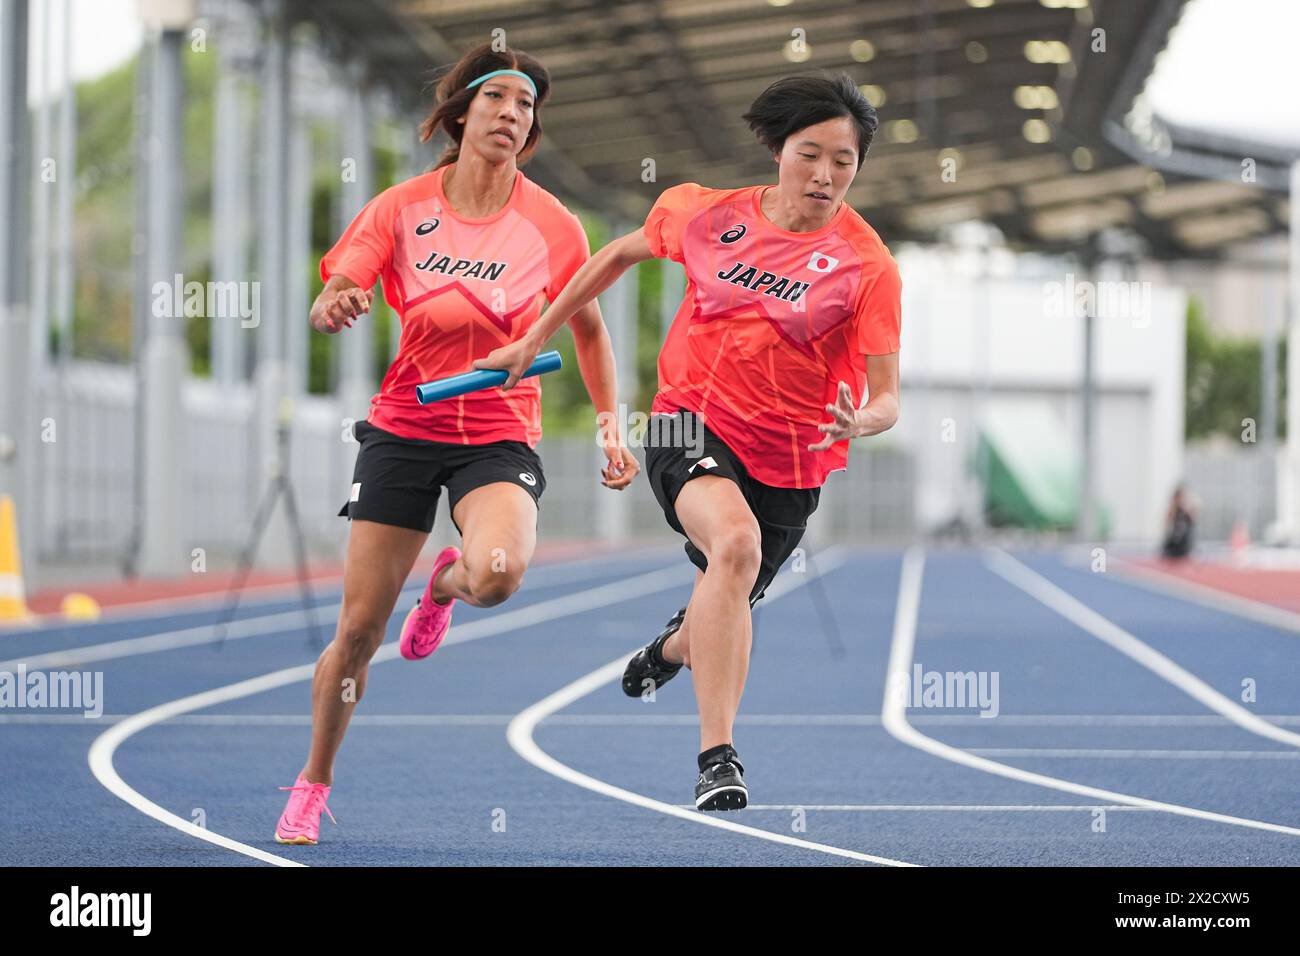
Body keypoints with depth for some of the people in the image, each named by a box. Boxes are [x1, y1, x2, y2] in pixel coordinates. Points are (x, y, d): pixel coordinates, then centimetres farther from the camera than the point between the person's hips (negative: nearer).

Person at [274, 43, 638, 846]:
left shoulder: (551, 224, -2)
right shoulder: (402, 207, -3)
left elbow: (588, 329, 12)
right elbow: (329, 304, -7)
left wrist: (613, 429, 5)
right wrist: (335, 307, -31)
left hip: (502, 435, -1)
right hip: (405, 429, 1)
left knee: (499, 574, -32)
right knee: (359, 628, -1)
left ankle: (447, 583, 7)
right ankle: (314, 785, 21)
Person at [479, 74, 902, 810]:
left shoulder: (867, 263, -11)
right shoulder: (710, 213, -4)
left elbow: (886, 395, -15)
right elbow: (622, 253, 15)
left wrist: (862, 422, -39)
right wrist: (535, 339, 16)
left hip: (790, 458, 2)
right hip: (693, 419, -1)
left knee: (733, 599, 17)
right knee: (735, 541, -32)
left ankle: (678, 645, 58)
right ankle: (718, 756, -34)